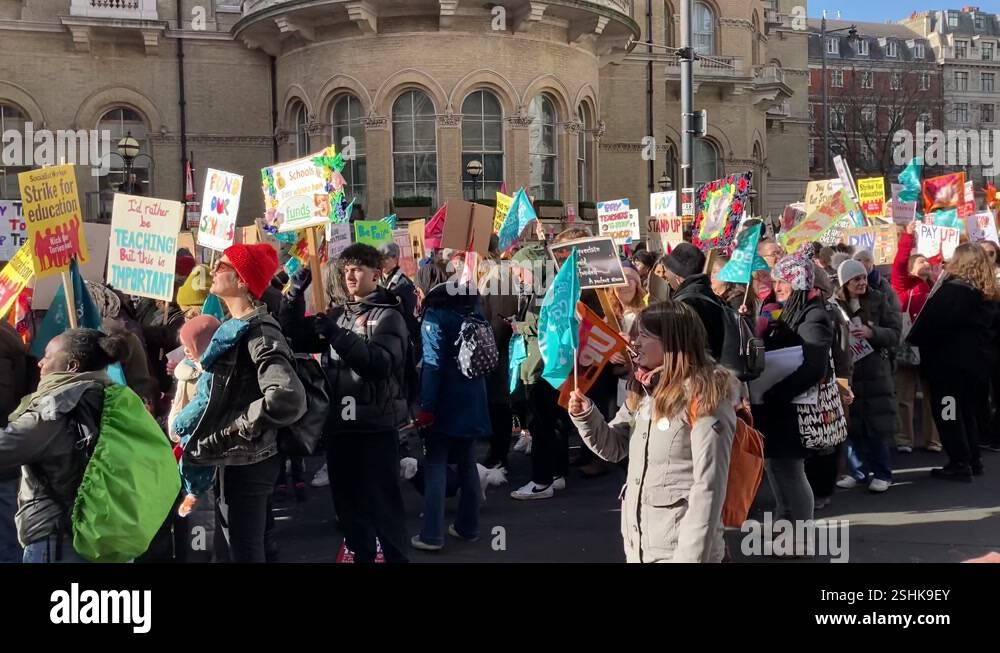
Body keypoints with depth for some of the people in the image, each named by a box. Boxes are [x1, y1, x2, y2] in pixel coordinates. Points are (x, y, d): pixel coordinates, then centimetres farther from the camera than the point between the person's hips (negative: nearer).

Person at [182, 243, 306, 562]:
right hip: (230, 459, 9)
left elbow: (288, 398, -35)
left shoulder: (258, 332, -19)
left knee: (243, 552, 1)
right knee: (227, 548, 22)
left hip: (246, 462, -9)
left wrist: (233, 427, -23)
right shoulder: (234, 325, 9)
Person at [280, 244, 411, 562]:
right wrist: (295, 297, -2)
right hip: (339, 424, 6)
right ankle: (360, 554, 30)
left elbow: (380, 362, -21)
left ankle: (395, 556, 11)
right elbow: (297, 340, 9)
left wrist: (337, 335, -27)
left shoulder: (388, 316, -5)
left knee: (381, 501, -1)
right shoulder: (337, 314, 13)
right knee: (347, 500, 16)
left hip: (375, 426, -6)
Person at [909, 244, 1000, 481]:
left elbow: (932, 321, -18)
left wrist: (914, 338, -3)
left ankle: (959, 465, -1)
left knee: (949, 413, -2)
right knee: (967, 411, 17)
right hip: (977, 361, 8)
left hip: (951, 362, -8)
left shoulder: (953, 289, -16)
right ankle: (972, 461, 23)